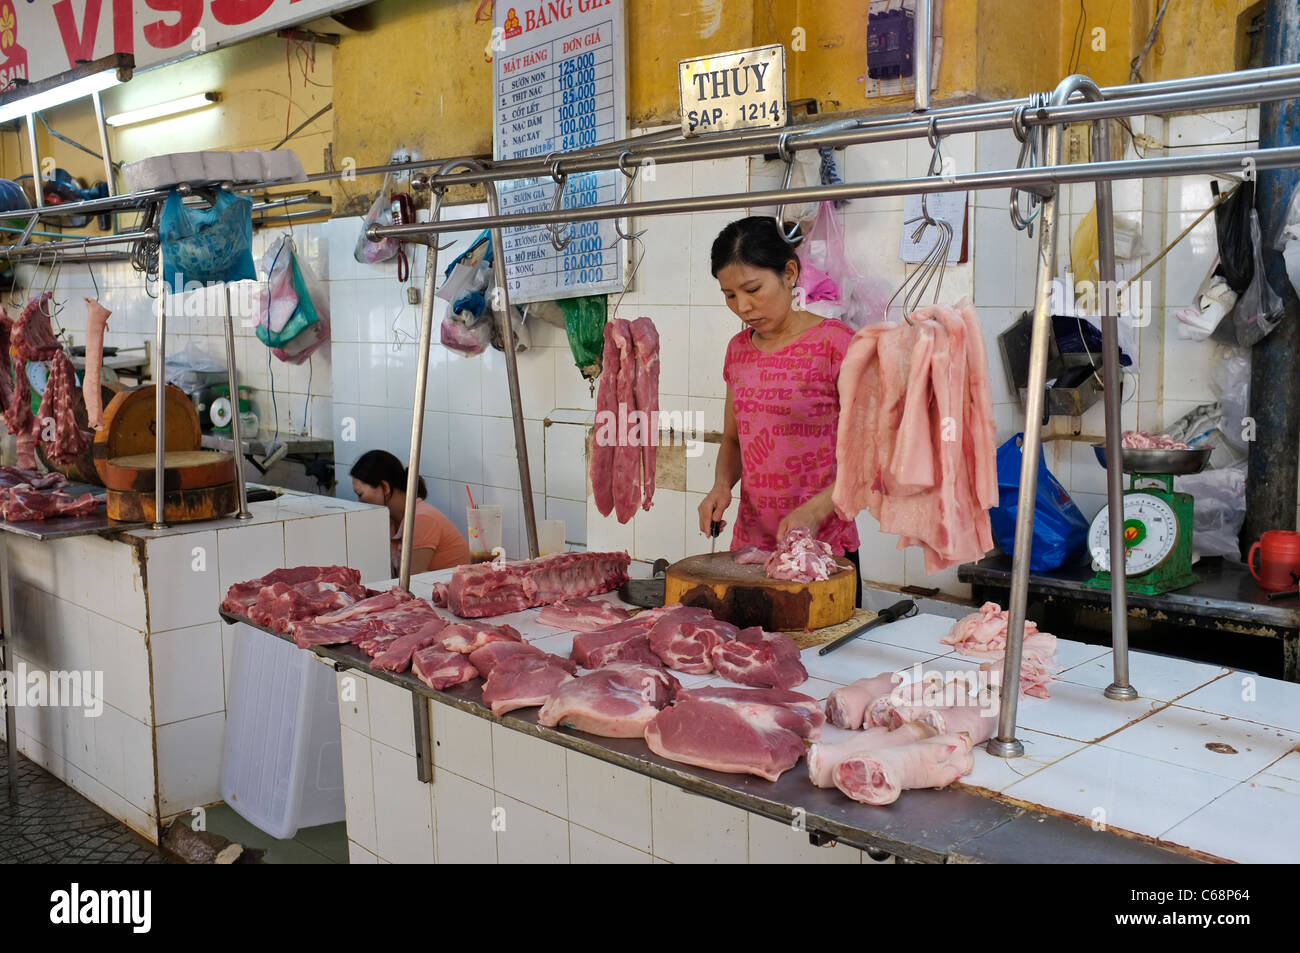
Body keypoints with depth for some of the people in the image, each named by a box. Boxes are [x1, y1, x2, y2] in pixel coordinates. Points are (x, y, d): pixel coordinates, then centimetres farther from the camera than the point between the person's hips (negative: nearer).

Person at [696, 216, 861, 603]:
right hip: (749, 542, 5)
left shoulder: (835, 342, -10)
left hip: (822, 550, -5)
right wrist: (722, 486, -1)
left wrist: (814, 511, -24)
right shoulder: (738, 349, 9)